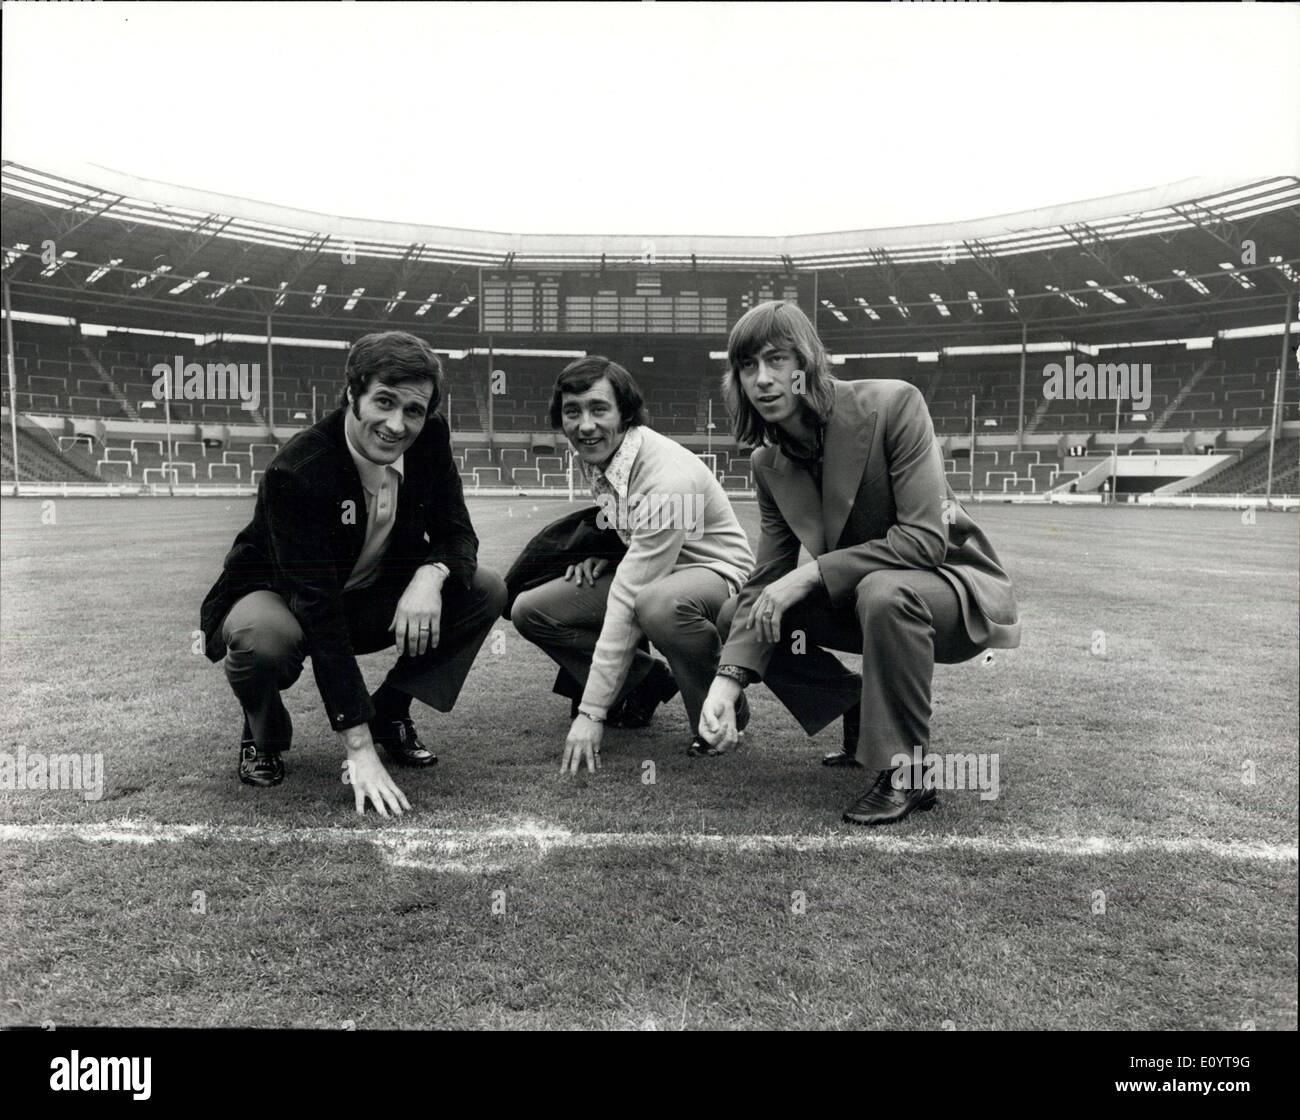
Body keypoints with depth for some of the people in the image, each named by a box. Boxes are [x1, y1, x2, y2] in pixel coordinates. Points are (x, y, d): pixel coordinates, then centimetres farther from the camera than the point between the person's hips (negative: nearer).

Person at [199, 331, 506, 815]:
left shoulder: (429, 440, -14)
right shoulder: (296, 471, -31)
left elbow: (456, 533, -7)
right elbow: (318, 611, -36)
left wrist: (430, 575, -36)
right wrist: (358, 749, -38)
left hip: (372, 600, 5)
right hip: (278, 599, -5)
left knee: (486, 591, -14)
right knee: (265, 634, -39)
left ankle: (390, 714, 4)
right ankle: (263, 737, -2)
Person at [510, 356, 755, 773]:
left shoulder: (667, 479, -31)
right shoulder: (600, 455, -6)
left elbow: (626, 606, -32)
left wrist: (591, 713, -30)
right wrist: (599, 551, -4)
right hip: (645, 573, 8)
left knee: (658, 604, -43)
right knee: (529, 611, -7)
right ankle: (644, 680, 8)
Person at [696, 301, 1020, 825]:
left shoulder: (893, 404, -21)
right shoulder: (768, 463, -3)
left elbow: (926, 538, -28)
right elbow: (767, 582, -6)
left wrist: (812, 574, -31)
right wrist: (728, 679, -21)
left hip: (957, 583, -6)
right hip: (861, 595, 7)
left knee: (882, 591, -39)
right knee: (734, 615, 0)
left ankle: (905, 773, -20)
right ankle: (865, 718, 11)